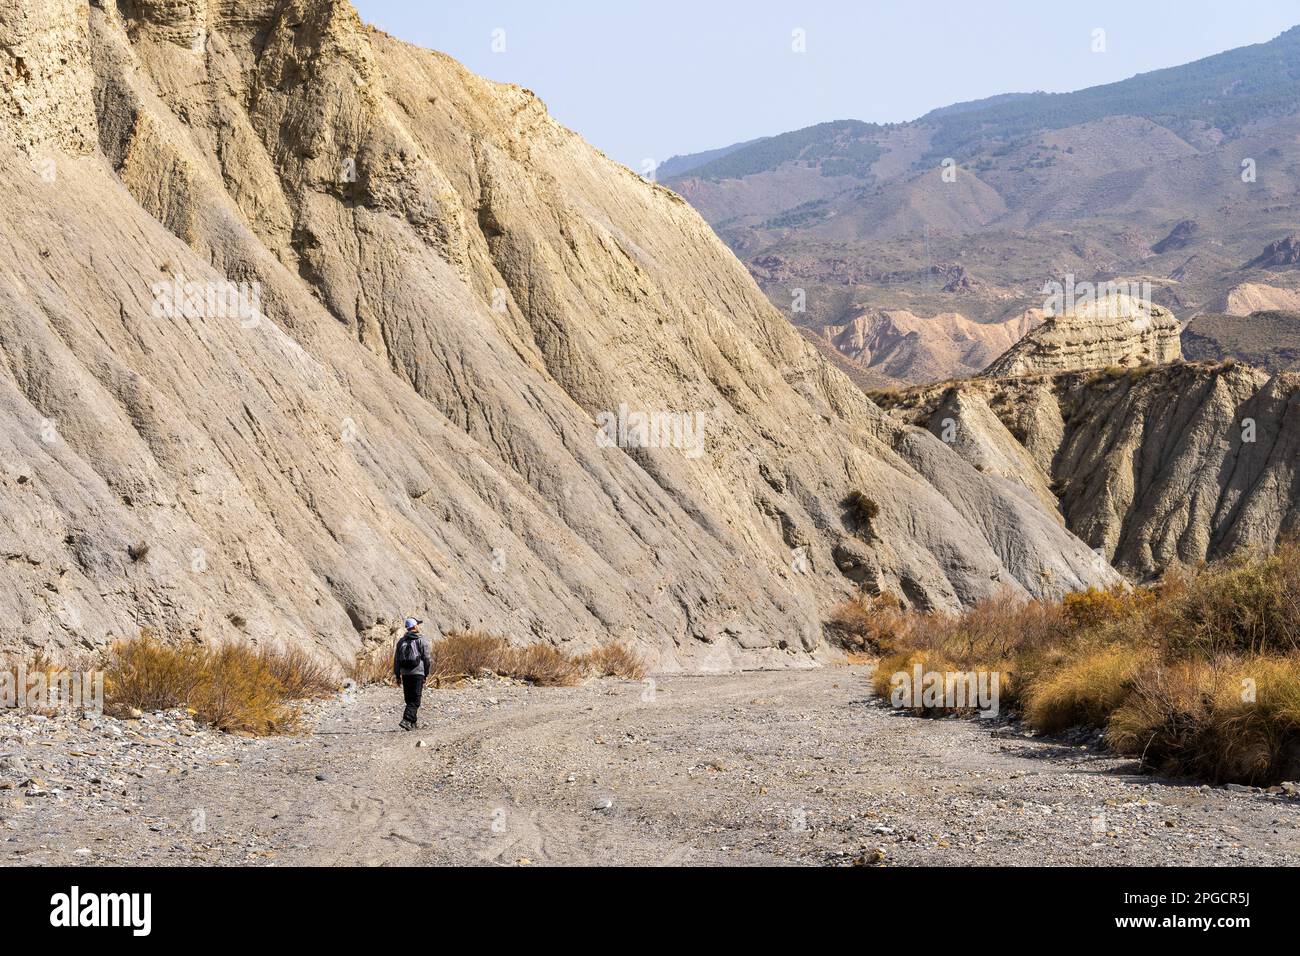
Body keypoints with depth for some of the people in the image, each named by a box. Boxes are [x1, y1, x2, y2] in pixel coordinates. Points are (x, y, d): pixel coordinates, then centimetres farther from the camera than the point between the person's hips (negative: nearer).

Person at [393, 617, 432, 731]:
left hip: (405, 673, 5)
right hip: (418, 673, -5)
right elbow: (426, 658, -5)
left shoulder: (401, 641, 10)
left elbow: (396, 659, 10)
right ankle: (406, 720, -20)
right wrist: (426, 674, 4)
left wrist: (397, 675, 15)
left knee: (409, 699, 13)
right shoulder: (421, 641, -4)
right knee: (415, 700, -5)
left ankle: (414, 722, 19)